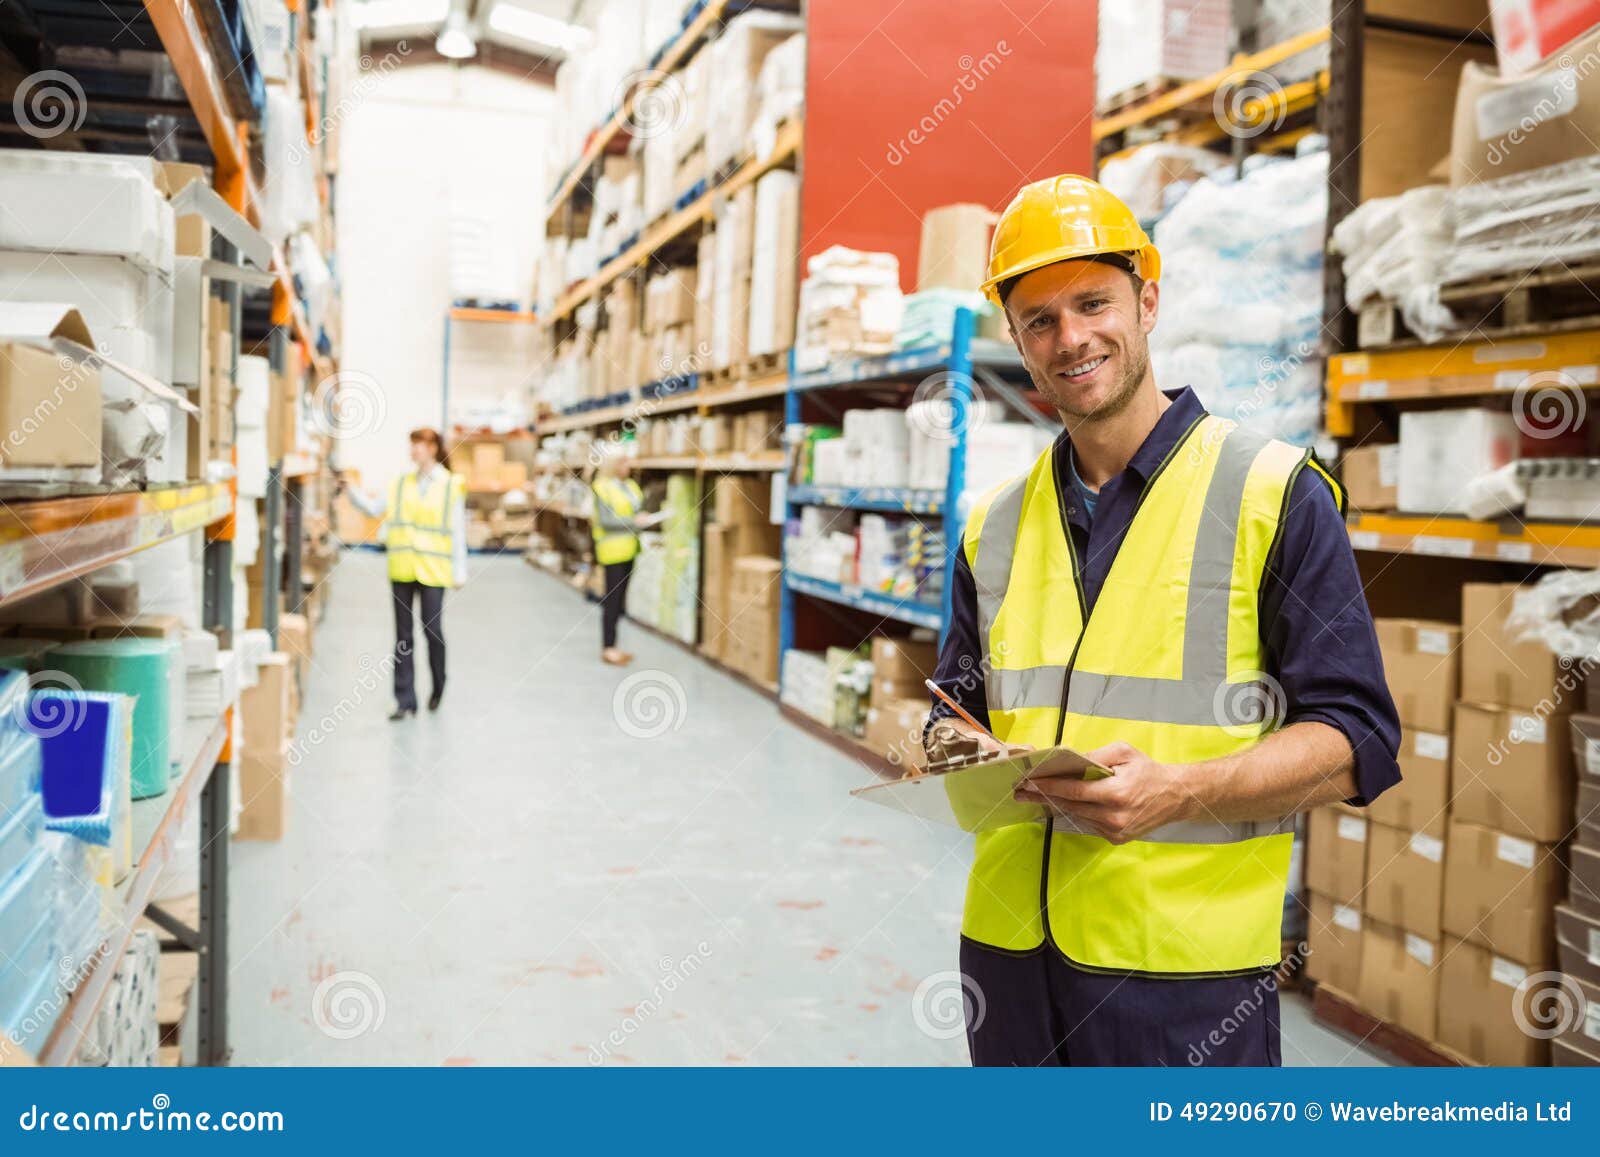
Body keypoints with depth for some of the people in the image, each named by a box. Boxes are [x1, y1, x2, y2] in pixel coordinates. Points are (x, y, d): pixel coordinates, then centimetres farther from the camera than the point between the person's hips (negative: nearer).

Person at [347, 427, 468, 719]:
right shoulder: (401, 484, 10)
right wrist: (350, 490, -6)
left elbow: (458, 531, 0)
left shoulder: (451, 485, 0)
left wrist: (460, 570, -2)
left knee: (432, 629, -2)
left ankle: (438, 686, 25)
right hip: (402, 569, 3)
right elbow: (375, 508, 4)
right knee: (403, 635, 5)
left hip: (433, 570, -3)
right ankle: (405, 699, 11)